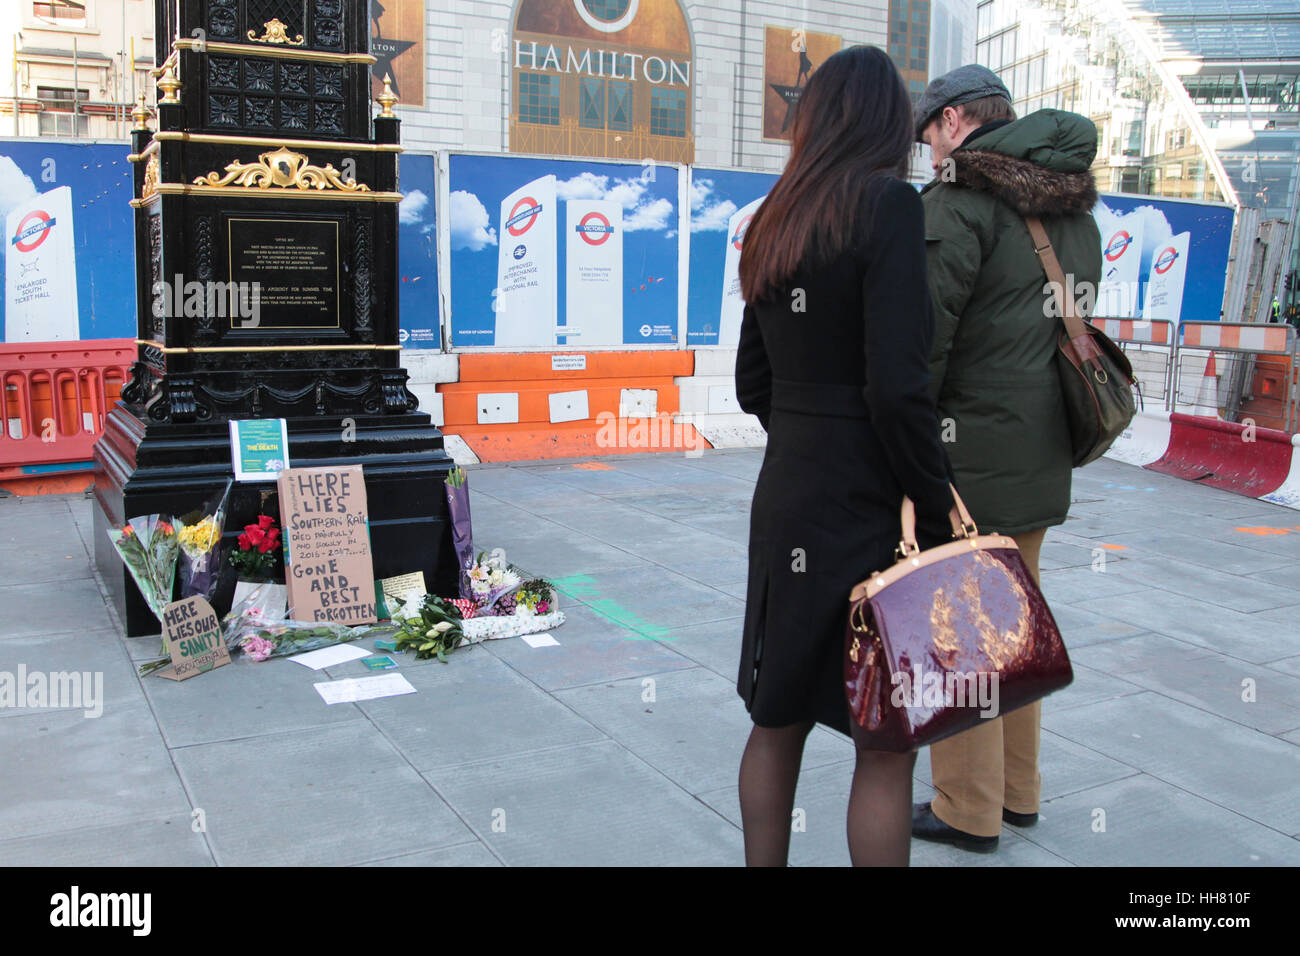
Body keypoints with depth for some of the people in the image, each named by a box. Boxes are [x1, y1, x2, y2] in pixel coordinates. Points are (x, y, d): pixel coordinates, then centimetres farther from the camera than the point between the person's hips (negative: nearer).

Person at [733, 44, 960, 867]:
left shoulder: (774, 222, 10)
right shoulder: (889, 205, -12)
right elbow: (897, 389, -20)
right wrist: (944, 517, -11)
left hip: (787, 496, 7)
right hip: (867, 510, -7)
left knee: (778, 722, 17)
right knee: (886, 746, 5)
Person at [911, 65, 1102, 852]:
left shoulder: (963, 198, -12)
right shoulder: (1074, 212, 15)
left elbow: (924, 334, -19)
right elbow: (1069, 326, 16)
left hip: (971, 456, -9)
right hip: (1044, 461, 9)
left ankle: (968, 811, 15)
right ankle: (1018, 790, 31)